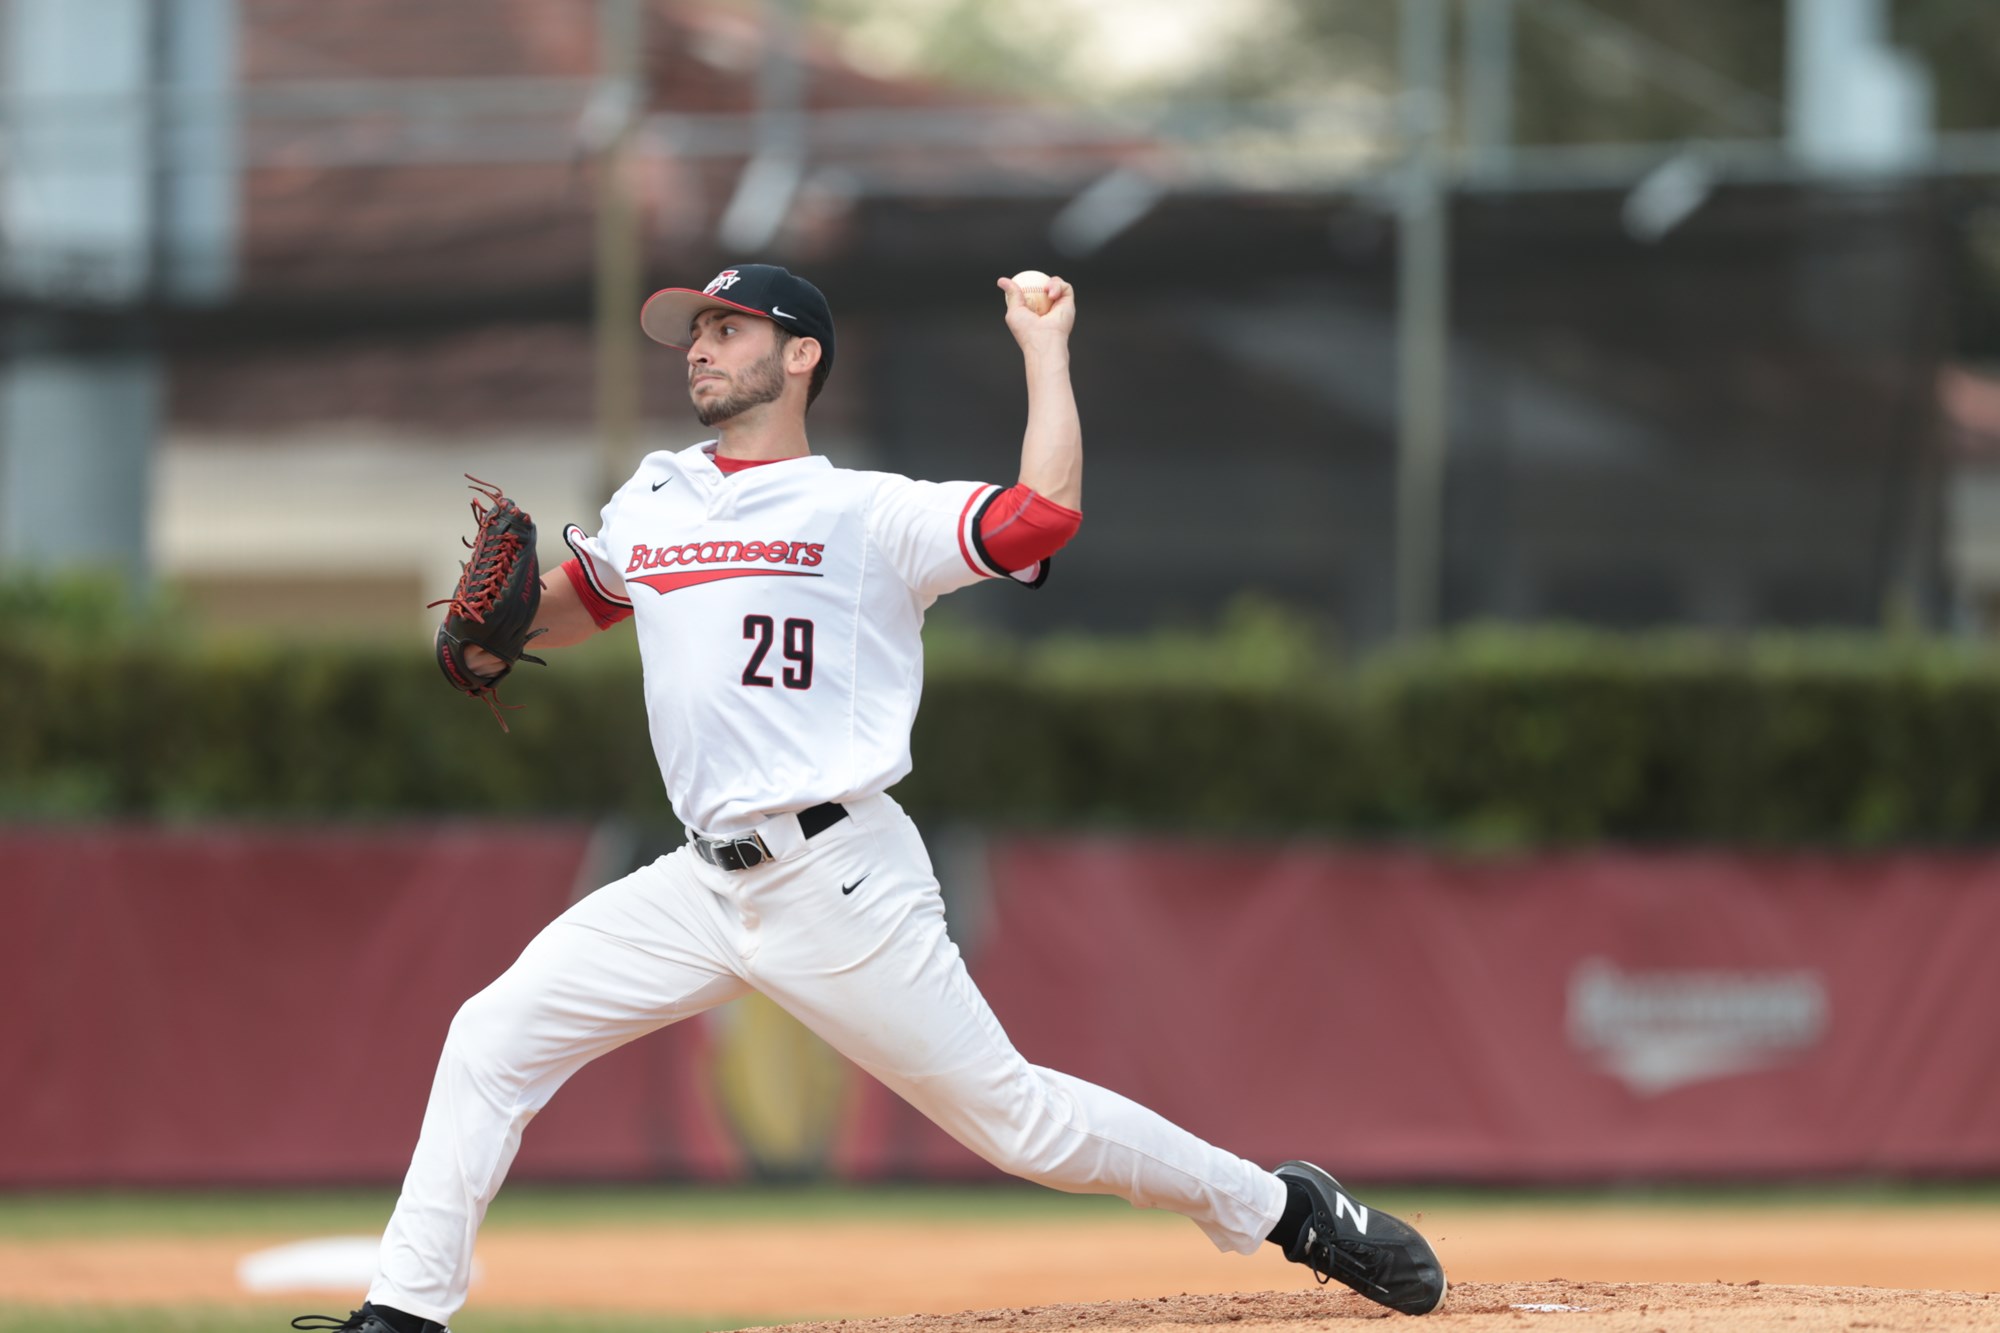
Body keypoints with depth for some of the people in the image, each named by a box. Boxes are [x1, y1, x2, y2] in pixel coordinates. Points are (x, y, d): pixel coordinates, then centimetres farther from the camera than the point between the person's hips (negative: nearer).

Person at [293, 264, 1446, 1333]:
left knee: (1013, 1117, -6)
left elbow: (1048, 512, -19)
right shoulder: (651, 501, 15)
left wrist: (1044, 344, -11)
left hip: (839, 881, -6)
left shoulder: (868, 515, -5)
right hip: (705, 884, 6)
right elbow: (577, 604, 32)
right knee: (494, 1037, -2)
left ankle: (1284, 1207, 9)